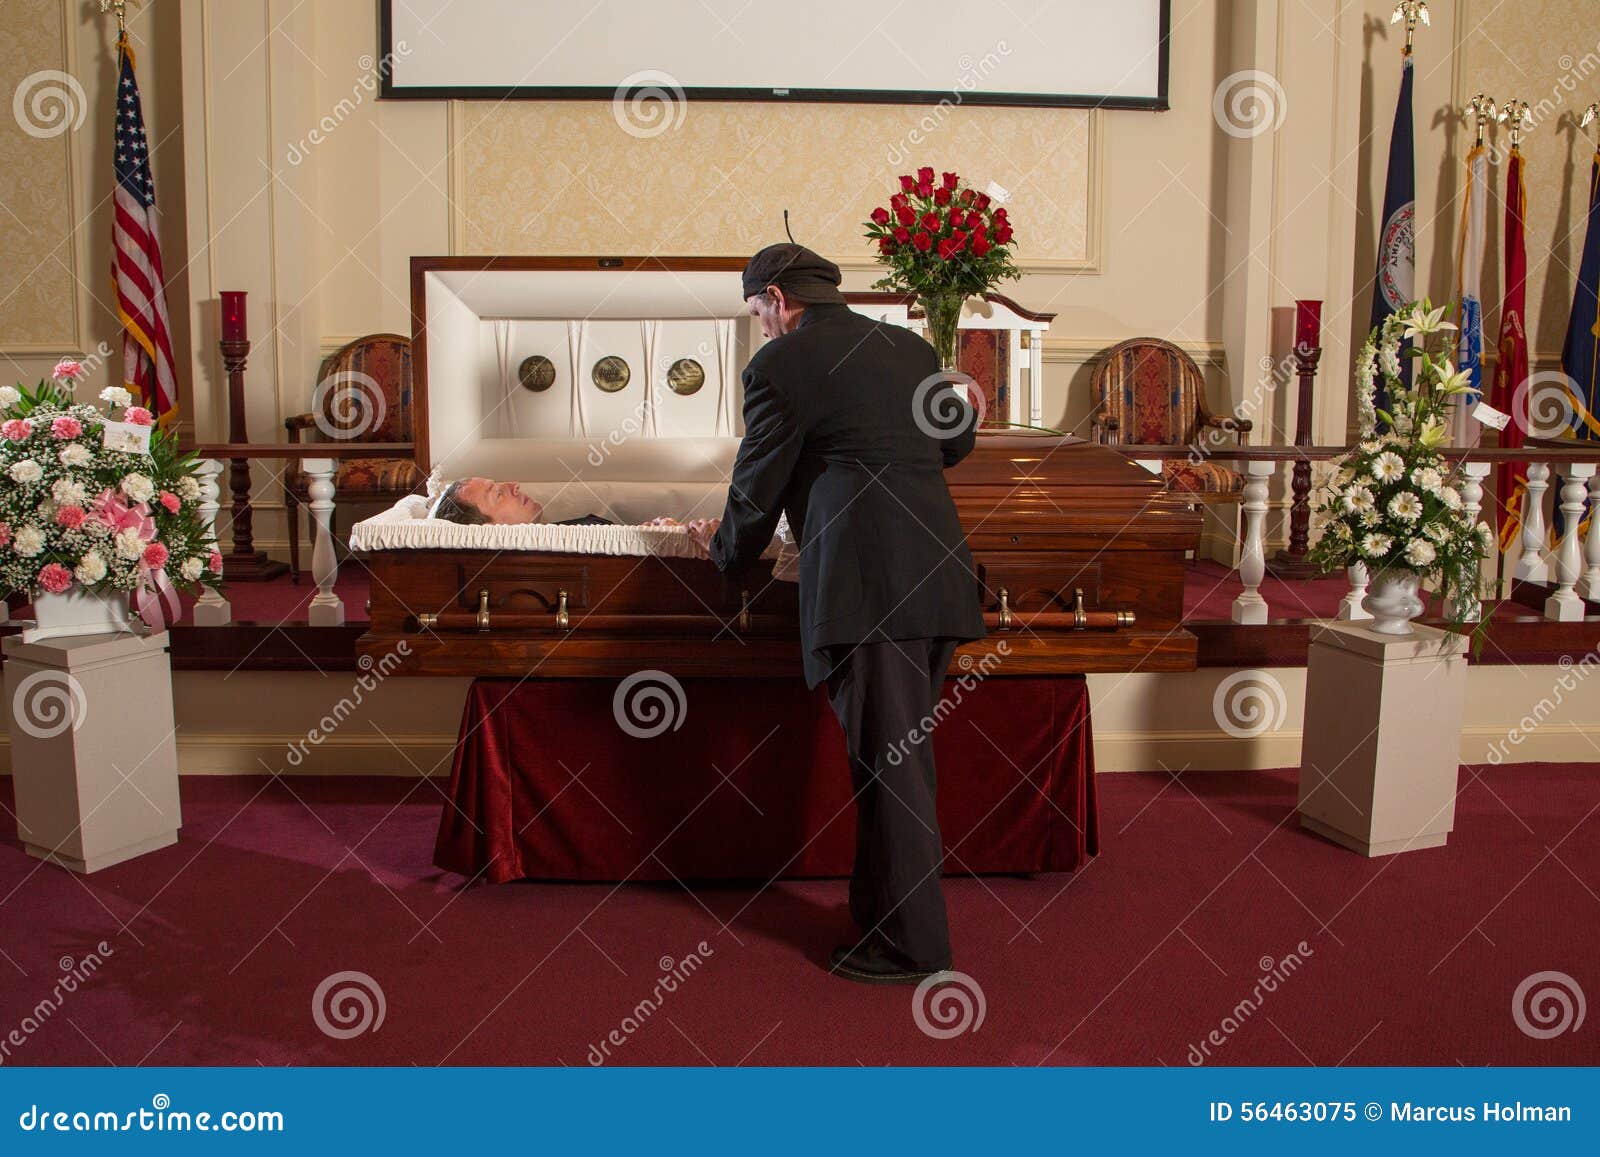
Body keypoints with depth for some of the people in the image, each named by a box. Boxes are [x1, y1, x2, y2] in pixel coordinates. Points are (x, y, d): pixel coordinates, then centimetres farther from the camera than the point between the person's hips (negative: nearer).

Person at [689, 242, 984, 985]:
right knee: (903, 751, 17)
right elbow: (957, 438, 31)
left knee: (887, 763, 0)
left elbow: (756, 489, 3)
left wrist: (725, 547, 23)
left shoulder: (779, 365, -1)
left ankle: (912, 945, 11)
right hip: (935, 574, 8)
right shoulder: (909, 347, 18)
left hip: (865, 586, -7)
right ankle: (886, 907, 30)